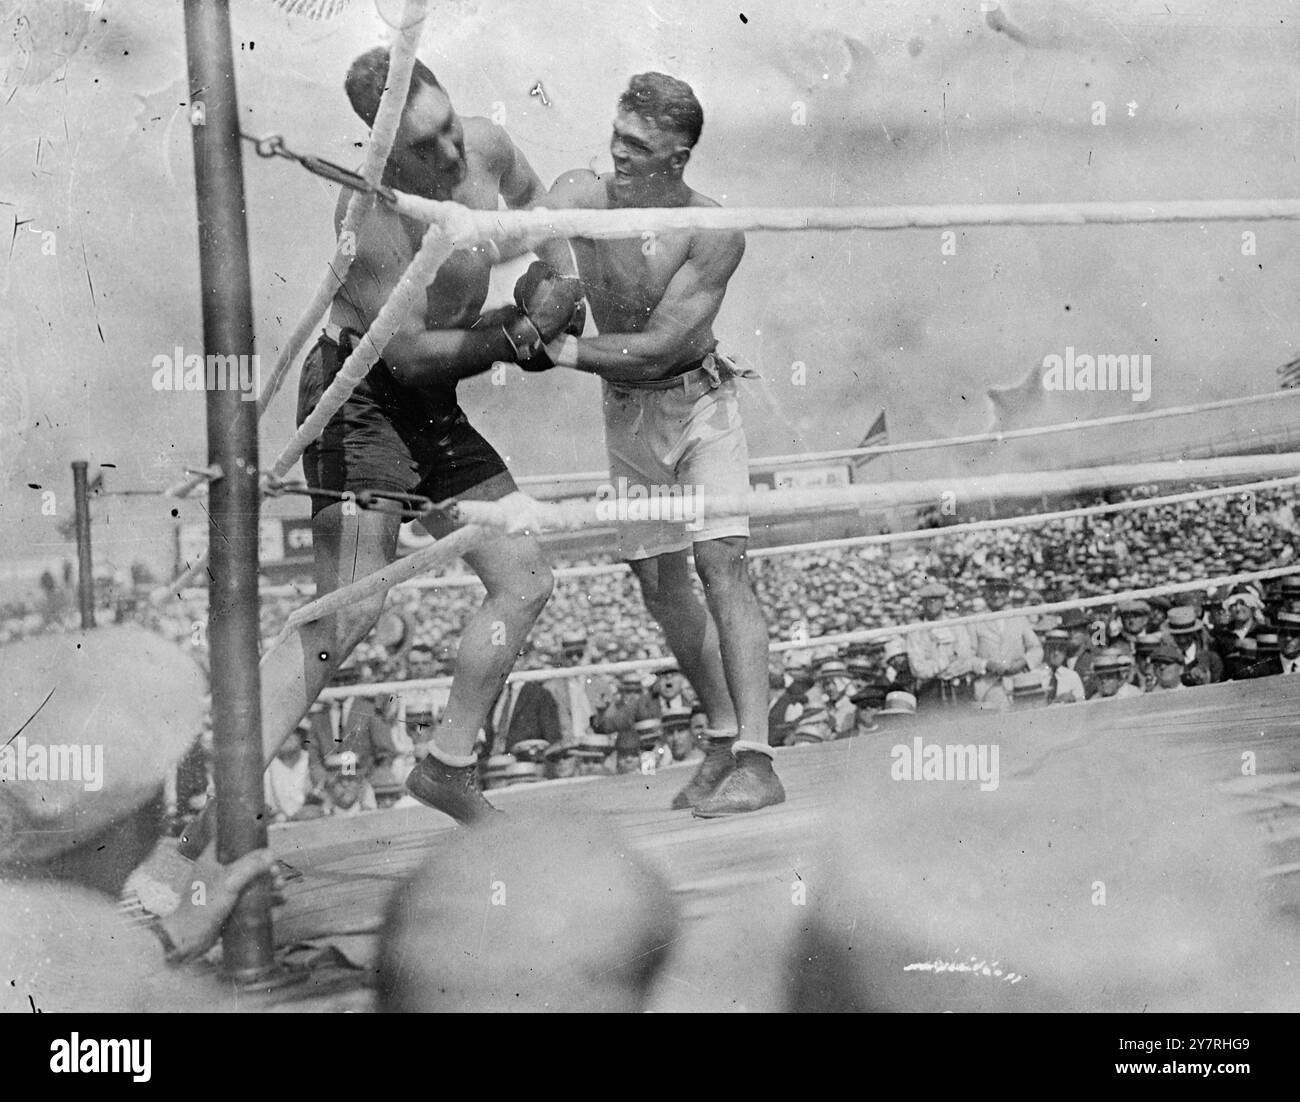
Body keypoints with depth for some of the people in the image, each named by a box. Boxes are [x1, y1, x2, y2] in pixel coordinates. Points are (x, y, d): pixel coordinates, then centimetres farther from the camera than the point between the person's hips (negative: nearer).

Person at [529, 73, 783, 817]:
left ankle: (756, 762, -23)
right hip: (628, 413, 5)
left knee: (721, 561, -17)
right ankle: (727, 736, 24)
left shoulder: (714, 235, -23)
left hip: (699, 399, -5)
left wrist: (571, 351, -29)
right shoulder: (581, 197, -12)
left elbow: (657, 346, -25)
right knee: (659, 584, 9)